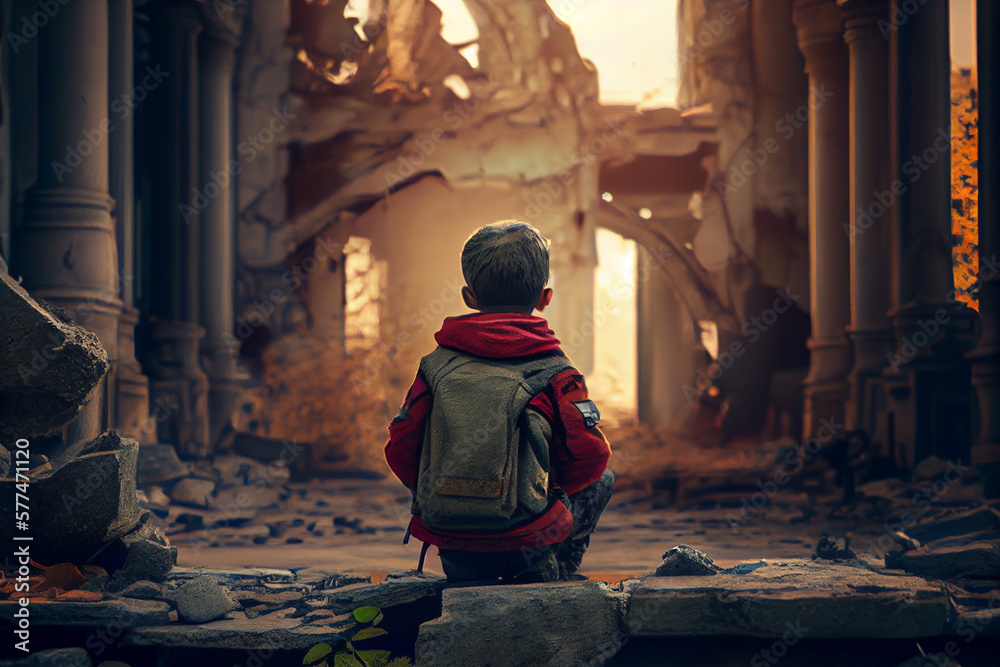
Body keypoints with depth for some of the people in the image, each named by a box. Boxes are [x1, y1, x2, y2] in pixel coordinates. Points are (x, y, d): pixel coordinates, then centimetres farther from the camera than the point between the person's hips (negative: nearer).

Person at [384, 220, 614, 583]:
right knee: (601, 481, 24)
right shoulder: (555, 373, -2)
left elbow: (401, 451, 7)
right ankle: (547, 577, 16)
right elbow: (589, 456, -2)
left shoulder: (435, 365, 6)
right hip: (523, 545, -4)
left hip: (452, 551, 4)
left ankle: (467, 580, 20)